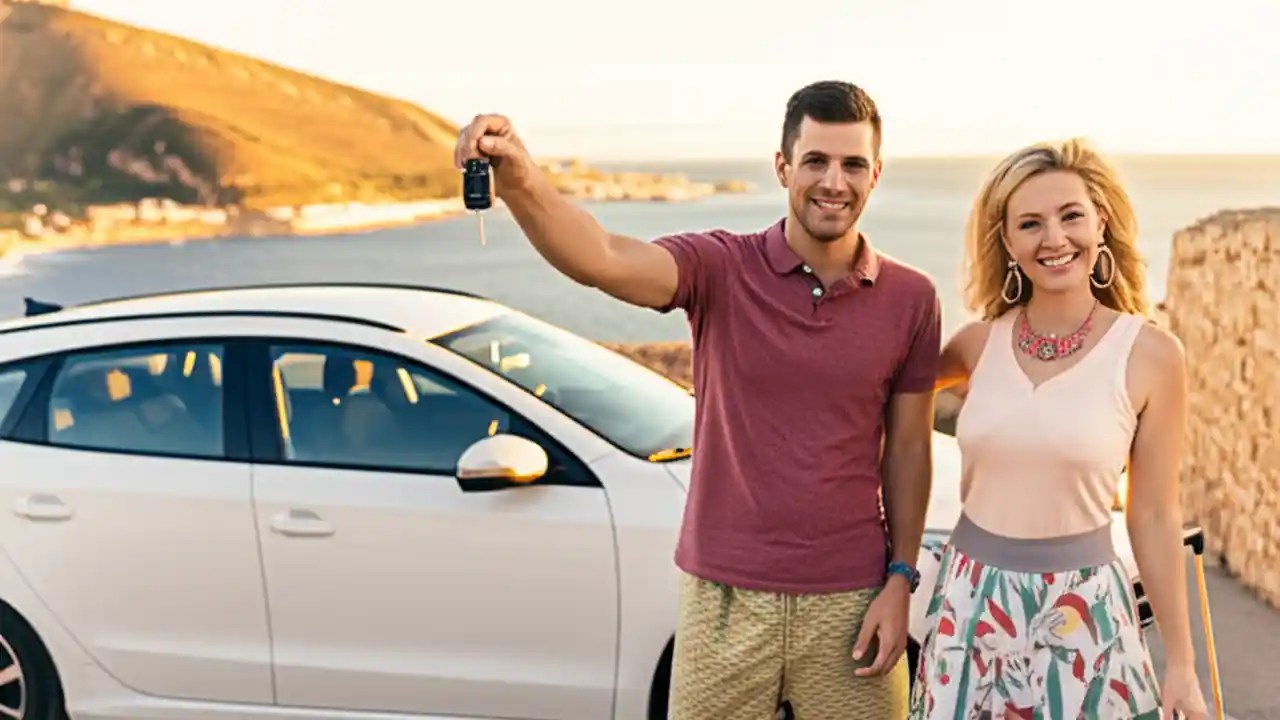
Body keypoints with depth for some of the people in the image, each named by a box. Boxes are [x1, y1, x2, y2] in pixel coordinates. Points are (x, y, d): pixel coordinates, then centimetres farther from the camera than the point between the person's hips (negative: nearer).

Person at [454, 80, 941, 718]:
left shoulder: (911, 299, -2)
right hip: (725, 597, -1)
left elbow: (908, 450, 5)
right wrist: (518, 182, -45)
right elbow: (603, 261, -27)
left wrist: (900, 582, 0)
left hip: (849, 603, 1)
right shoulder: (720, 267, -8)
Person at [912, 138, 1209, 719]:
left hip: (1079, 613, -3)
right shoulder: (980, 342, -1)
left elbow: (1154, 518, -3)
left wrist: (1181, 663, 0)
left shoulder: (1150, 353, -8)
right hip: (968, 604, 3)